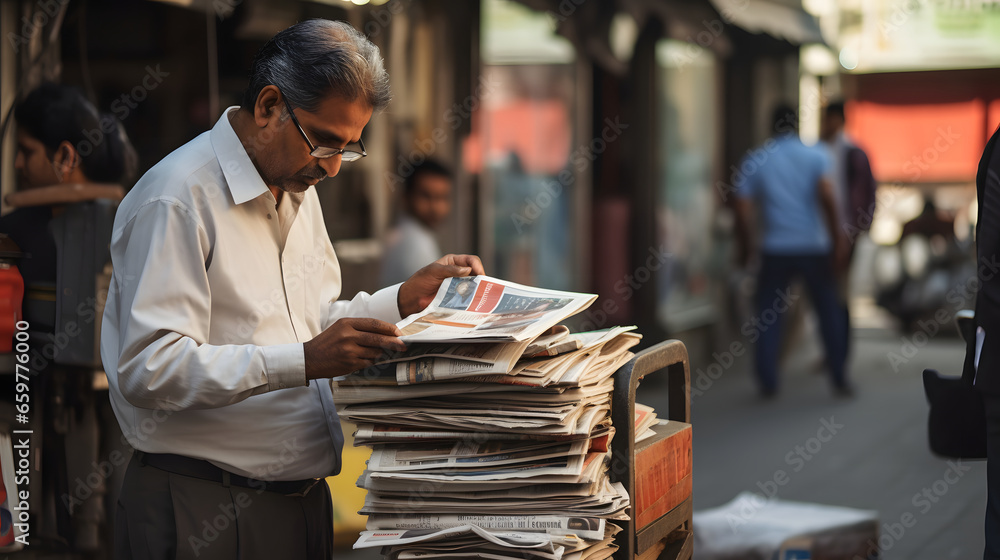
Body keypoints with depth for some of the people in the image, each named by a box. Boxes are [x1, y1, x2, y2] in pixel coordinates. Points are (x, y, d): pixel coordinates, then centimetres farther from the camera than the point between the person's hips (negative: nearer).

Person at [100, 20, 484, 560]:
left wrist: (405, 299, 9)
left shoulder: (298, 187, 14)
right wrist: (305, 361, -29)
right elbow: (148, 371, -25)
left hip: (303, 497, 9)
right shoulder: (178, 198, -17)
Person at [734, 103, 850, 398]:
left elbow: (742, 211, -2)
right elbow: (826, 197, -13)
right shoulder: (815, 156, 0)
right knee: (829, 312, 10)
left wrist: (745, 247, 9)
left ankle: (768, 382, 4)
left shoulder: (754, 162, 3)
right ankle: (839, 379, 11)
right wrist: (837, 239, -10)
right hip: (814, 246, 0)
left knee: (769, 315, 10)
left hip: (775, 250, 0)